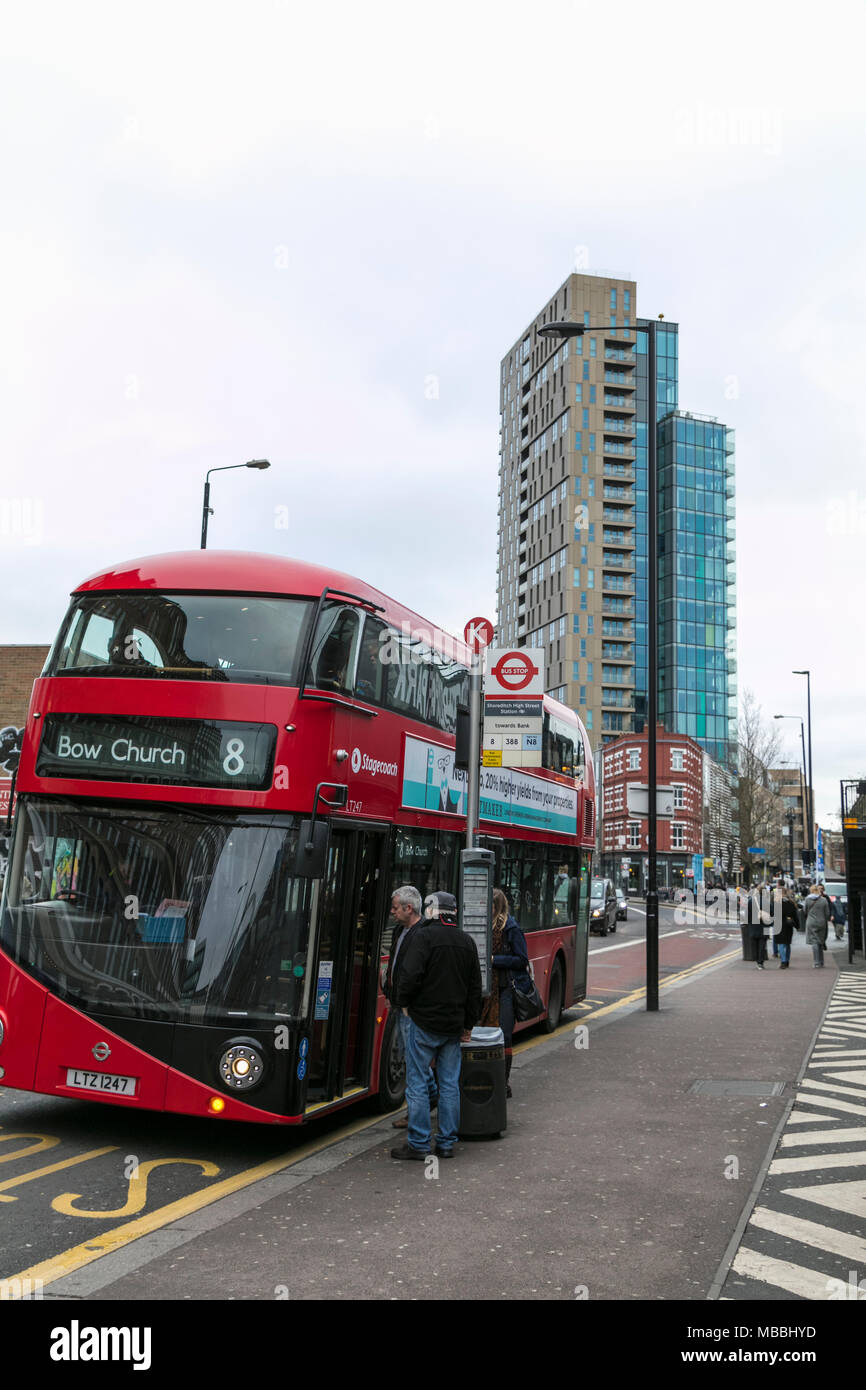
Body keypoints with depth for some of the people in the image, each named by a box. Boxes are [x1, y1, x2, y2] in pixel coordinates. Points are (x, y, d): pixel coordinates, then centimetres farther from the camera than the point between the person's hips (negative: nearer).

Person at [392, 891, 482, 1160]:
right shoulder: (467, 941, 11)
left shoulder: (423, 936, -10)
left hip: (424, 1022, -6)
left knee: (417, 1083, 1)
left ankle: (419, 1144, 3)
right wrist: (468, 1024, 21)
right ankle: (447, 1143, 14)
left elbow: (410, 975, -21)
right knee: (450, 1084, 10)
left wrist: (403, 1002, -2)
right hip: (454, 1025, 6)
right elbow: (475, 988, 15)